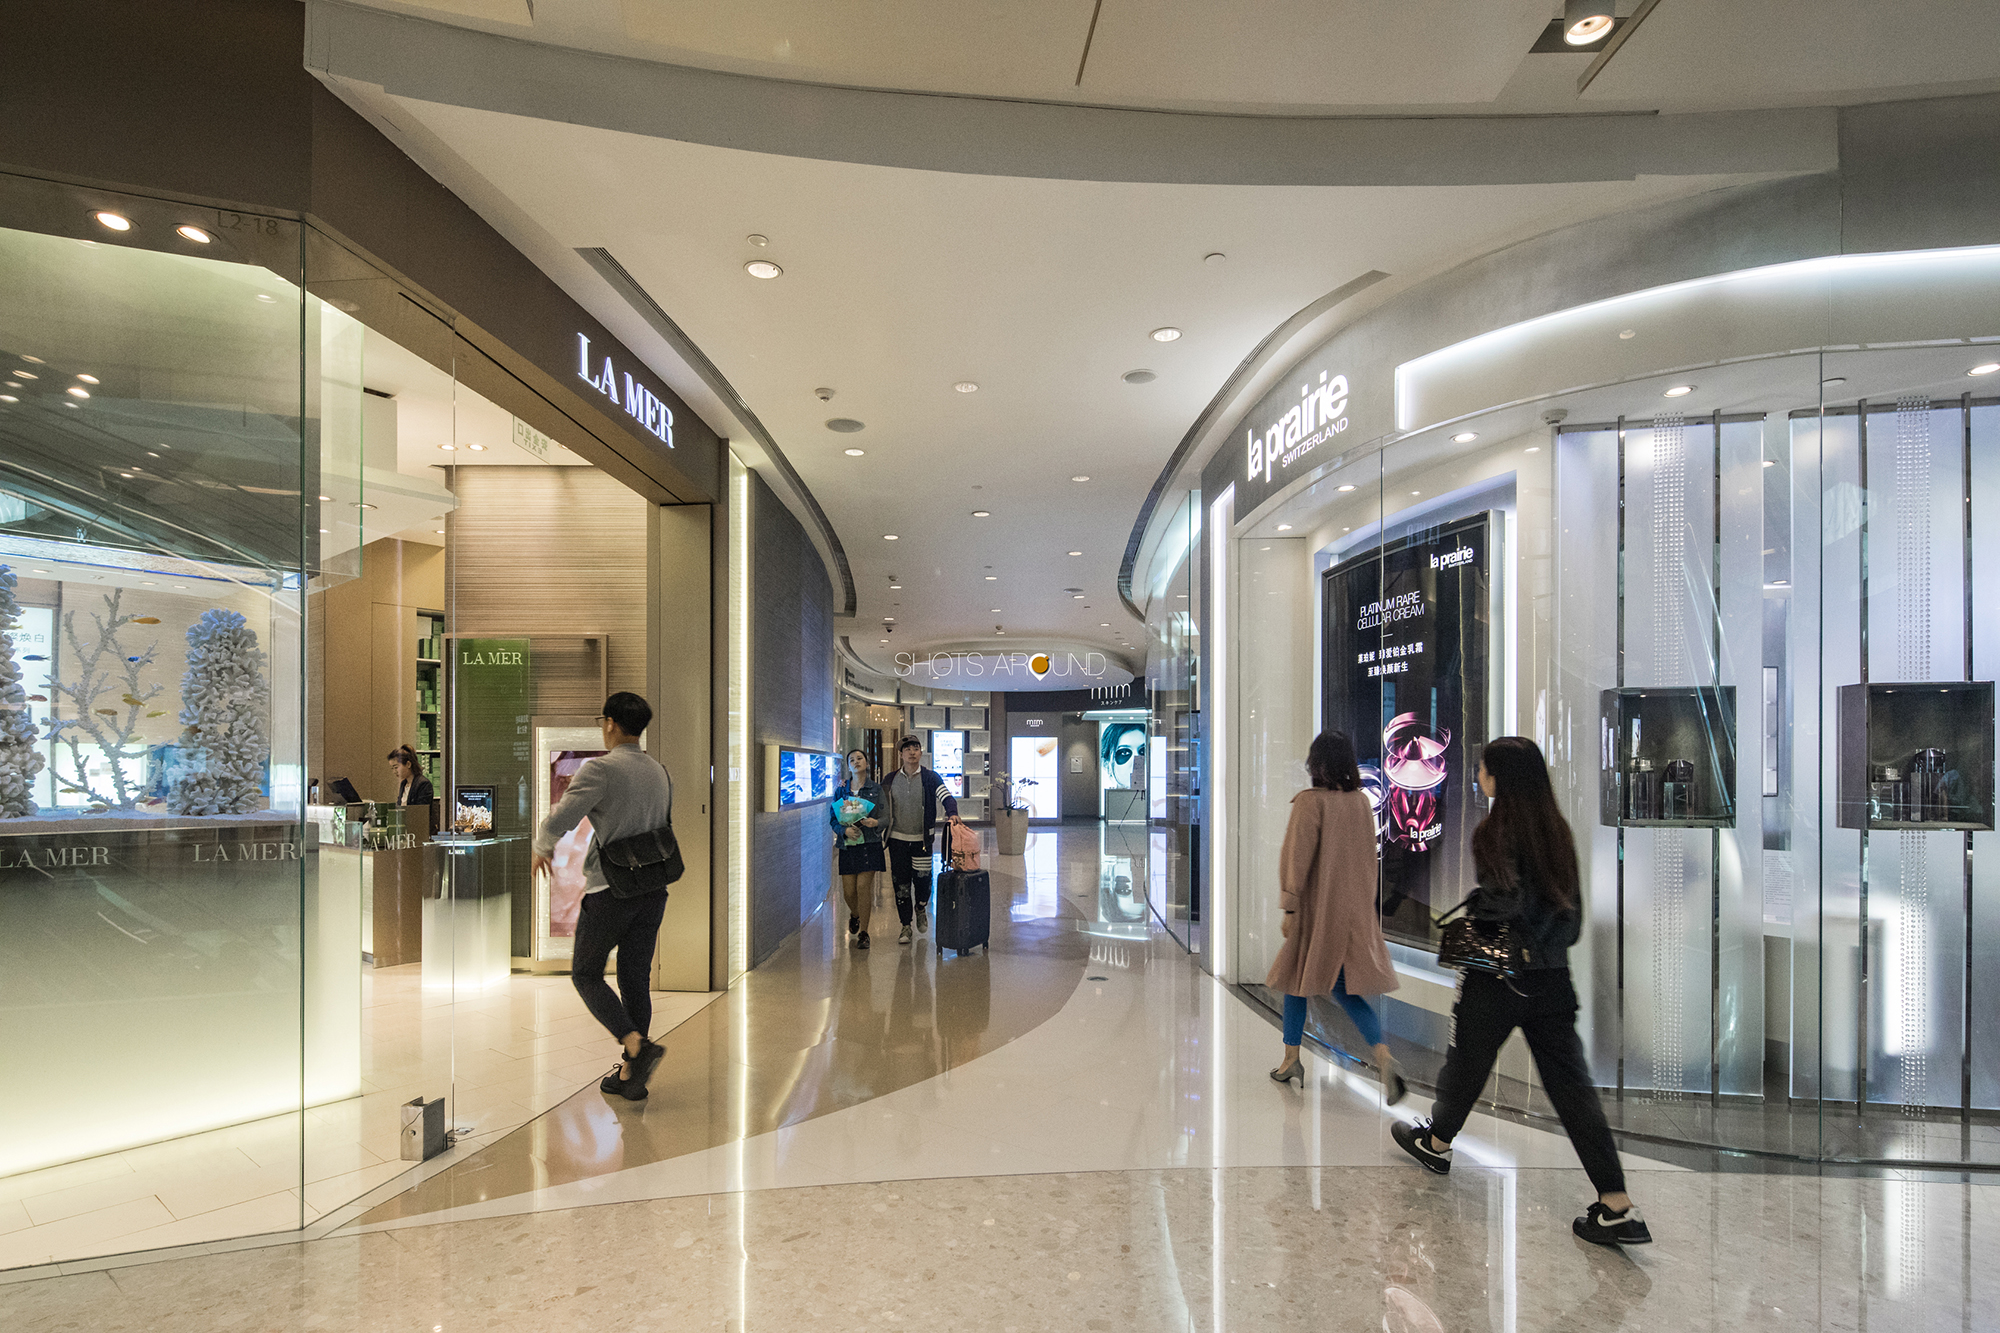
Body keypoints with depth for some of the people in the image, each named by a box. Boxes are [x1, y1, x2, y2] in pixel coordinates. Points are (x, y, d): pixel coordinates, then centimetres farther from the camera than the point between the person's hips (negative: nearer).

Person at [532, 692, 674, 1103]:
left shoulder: (601, 769, -14)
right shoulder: (660, 772, 8)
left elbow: (559, 820, -19)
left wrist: (542, 849, 1)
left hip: (611, 890, -6)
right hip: (653, 888, 6)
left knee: (586, 975, 10)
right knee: (636, 977, 12)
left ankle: (636, 1044, -8)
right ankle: (629, 1075, 16)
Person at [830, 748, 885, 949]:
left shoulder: (876, 789, 3)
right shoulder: (841, 789, 7)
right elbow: (833, 817, 7)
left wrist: (876, 822, -20)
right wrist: (844, 830, -12)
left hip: (869, 843, -2)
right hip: (847, 844, 2)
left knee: (863, 887, -8)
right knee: (848, 890, 3)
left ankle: (863, 933, 5)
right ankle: (855, 915, 38)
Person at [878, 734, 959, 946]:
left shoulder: (930, 778, -1)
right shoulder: (891, 780, 6)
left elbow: (946, 797, -13)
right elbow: (879, 805, 16)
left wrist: (952, 813, -31)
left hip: (922, 839, -1)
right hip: (897, 839, 2)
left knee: (923, 879, 3)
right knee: (901, 884, 2)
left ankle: (921, 908, 35)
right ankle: (905, 926, 14)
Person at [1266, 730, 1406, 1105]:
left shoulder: (1311, 801, -16)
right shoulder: (1362, 802, 4)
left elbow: (1298, 858, -16)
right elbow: (1369, 856, 13)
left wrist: (1289, 907, -10)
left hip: (1317, 909, -5)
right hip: (1356, 912, 6)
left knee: (1297, 980, 13)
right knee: (1346, 989, 11)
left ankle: (1292, 1060, 22)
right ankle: (1383, 1056, -9)